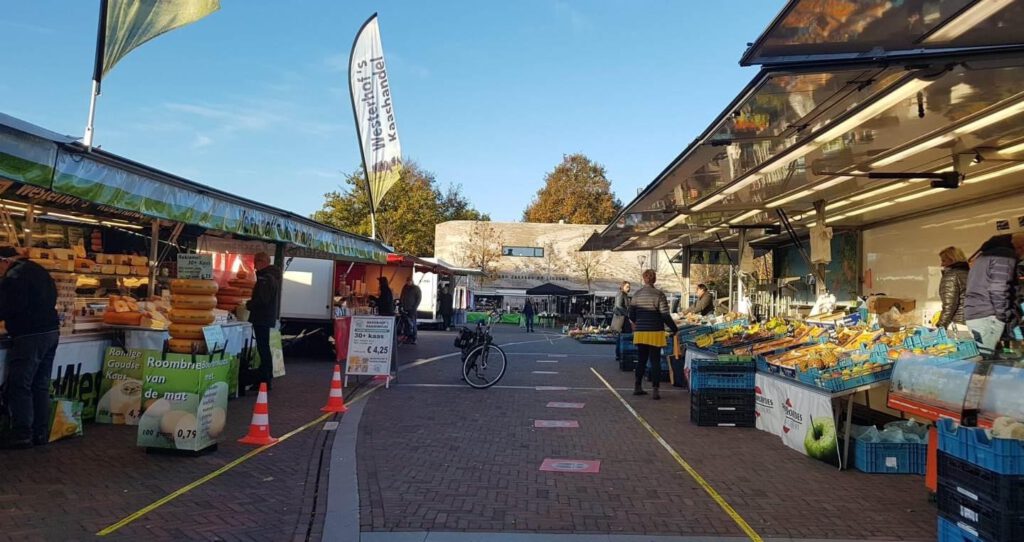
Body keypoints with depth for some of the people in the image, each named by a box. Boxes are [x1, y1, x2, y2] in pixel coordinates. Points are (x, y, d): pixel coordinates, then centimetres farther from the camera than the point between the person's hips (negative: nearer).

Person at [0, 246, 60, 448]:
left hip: (29, 336, -9)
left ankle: (22, 436, 0)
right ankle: (41, 434, 15)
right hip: (51, 331, 9)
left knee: (19, 387, -1)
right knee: (41, 386, 12)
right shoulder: (39, 271, 16)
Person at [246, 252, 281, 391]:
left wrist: (248, 304, -9)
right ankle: (267, 378, 25)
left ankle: (265, 380, -4)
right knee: (265, 348, 17)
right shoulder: (273, 276, 15)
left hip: (262, 318, -10)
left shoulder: (265, 278, -18)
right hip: (267, 318, 10)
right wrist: (251, 303, 14)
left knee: (263, 348, -6)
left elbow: (262, 299, -25)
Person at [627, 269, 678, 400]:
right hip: (655, 332, -4)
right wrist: (674, 328, 1)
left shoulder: (637, 295, 4)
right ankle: (655, 390, -2)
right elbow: (665, 315, -11)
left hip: (640, 332, 4)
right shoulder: (659, 294, -9)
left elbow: (631, 316, 9)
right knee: (655, 361, 1)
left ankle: (638, 387, 20)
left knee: (641, 360, 15)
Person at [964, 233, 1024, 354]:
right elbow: (999, 290, -15)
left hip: (972, 314, 9)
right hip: (988, 316, -9)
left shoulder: (984, 256, 26)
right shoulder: (1006, 256, -3)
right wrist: (1009, 318, -10)